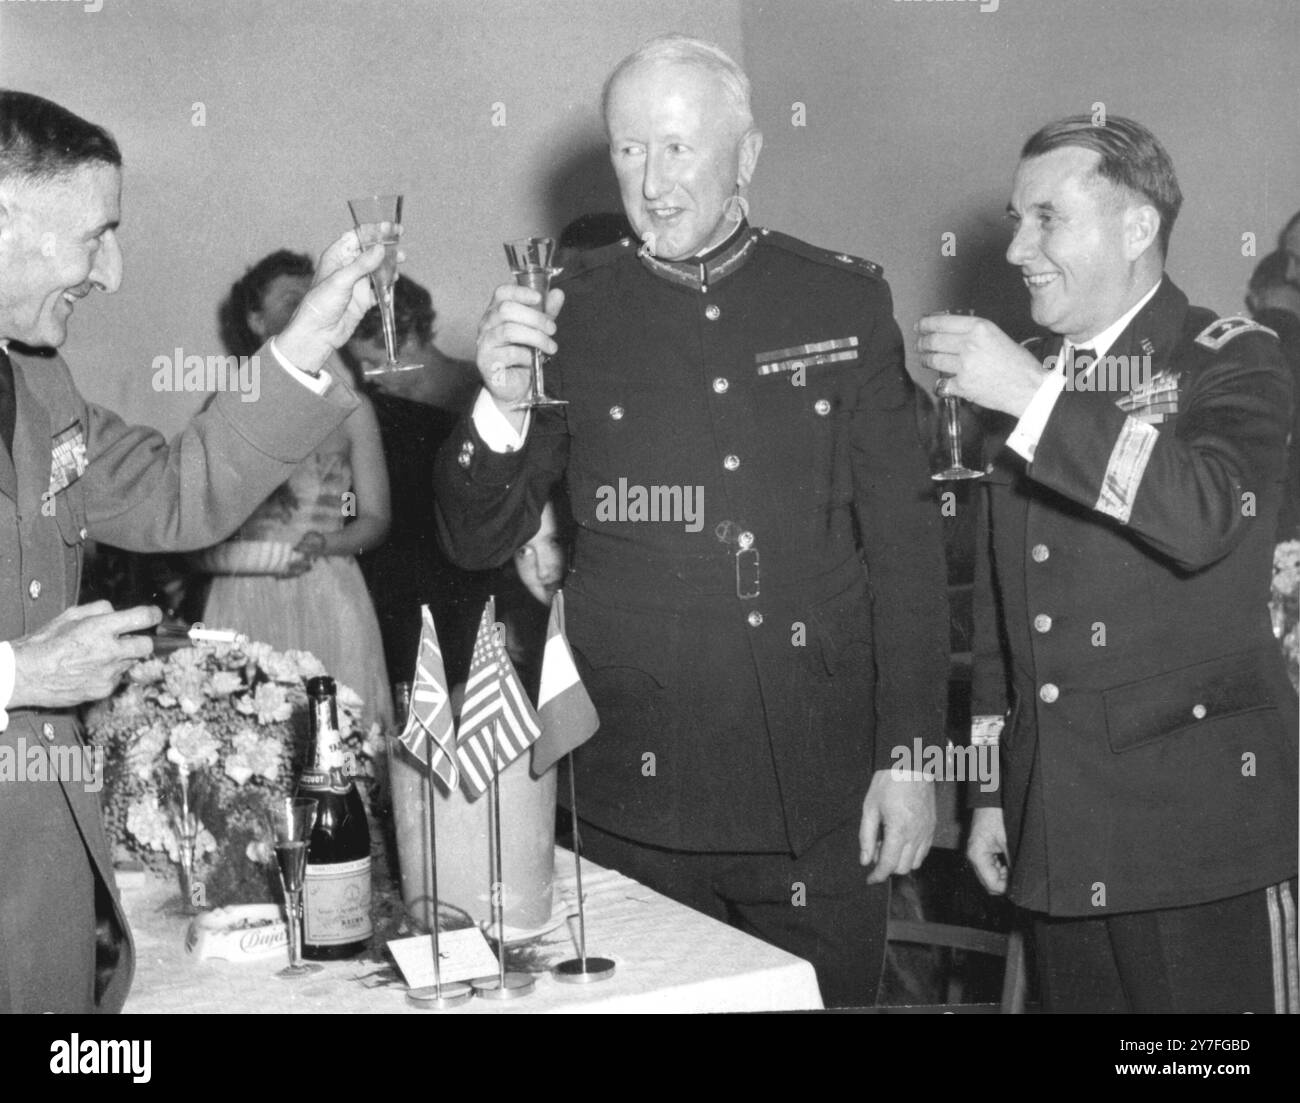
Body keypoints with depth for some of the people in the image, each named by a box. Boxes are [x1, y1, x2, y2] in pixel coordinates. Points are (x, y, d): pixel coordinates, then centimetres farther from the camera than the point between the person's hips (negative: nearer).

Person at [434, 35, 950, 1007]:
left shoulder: (844, 300, 2)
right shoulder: (568, 315, 1)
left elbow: (905, 538, 3)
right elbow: (478, 543, 3)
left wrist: (908, 755, -1)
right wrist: (501, 406, -17)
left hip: (823, 798, 0)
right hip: (638, 807, 0)